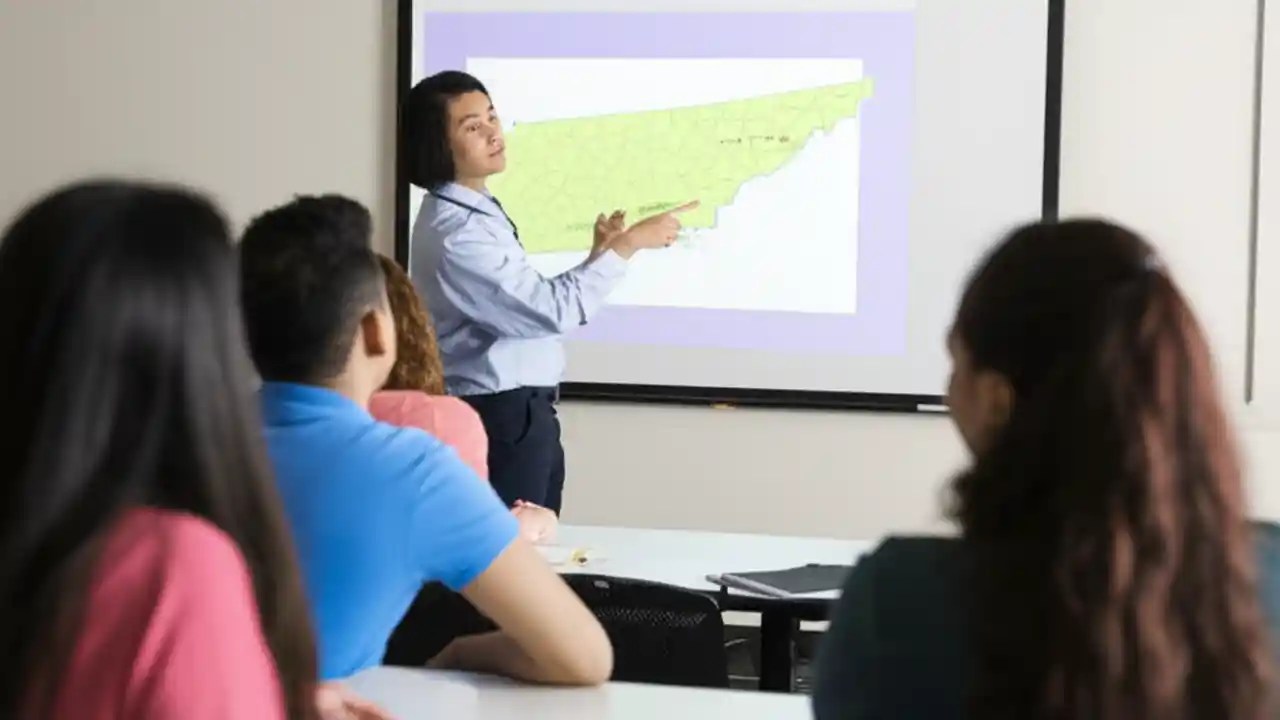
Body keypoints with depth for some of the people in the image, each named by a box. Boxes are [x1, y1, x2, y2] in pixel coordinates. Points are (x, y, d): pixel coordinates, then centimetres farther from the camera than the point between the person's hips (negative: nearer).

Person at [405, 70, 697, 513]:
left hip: (519, 412, 10)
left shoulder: (477, 212, 10)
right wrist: (629, 245, -17)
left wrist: (598, 254, 1)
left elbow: (528, 304, 10)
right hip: (502, 417, -10)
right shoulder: (456, 234, -21)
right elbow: (553, 310, -22)